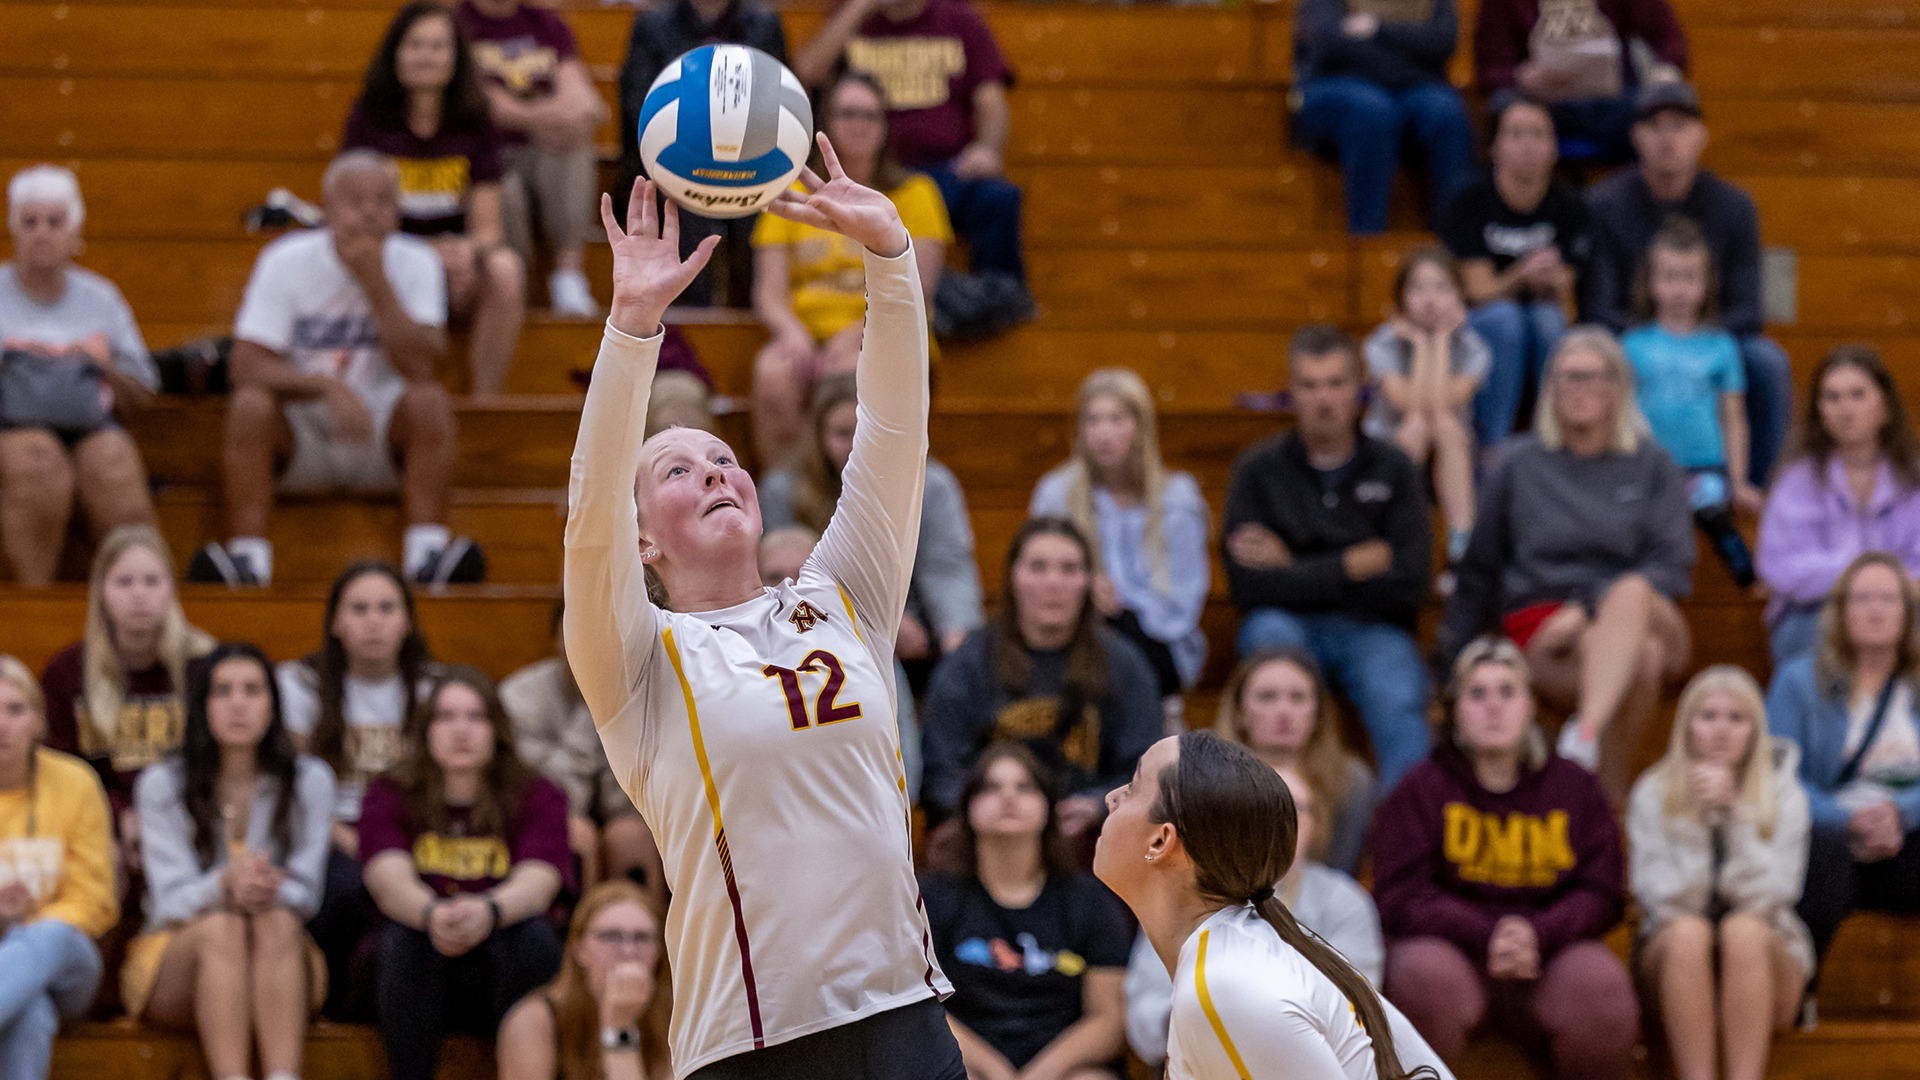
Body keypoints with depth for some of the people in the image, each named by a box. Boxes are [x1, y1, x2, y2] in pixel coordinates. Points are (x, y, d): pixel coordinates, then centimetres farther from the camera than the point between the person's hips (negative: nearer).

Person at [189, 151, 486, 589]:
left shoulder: (414, 262, -5)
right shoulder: (287, 260, -8)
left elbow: (419, 369, -19)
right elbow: (248, 366, -16)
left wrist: (375, 280, -24)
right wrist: (326, 387, -32)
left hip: (383, 439, 1)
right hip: (299, 433, -1)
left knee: (429, 400, -29)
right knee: (250, 404, -30)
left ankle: (428, 555, -34)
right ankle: (246, 558, -33)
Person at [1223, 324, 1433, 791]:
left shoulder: (1392, 469, 8)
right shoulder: (1259, 469, 6)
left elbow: (1408, 584, -4)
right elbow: (1248, 585, -9)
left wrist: (1295, 572, -4)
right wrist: (1356, 565, -6)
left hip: (1373, 630, 0)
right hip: (1290, 624, 0)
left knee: (1400, 708, -31)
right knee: (1269, 635, -35)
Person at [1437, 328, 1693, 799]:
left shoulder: (1652, 467, 15)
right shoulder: (1519, 466, 16)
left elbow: (1673, 566, 3)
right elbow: (1479, 571, 19)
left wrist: (1590, 608, -12)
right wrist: (1448, 659, 11)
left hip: (1645, 618, 1)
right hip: (1541, 627, -1)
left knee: (1631, 594, -40)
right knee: (1642, 658, -37)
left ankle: (1585, 732, -53)